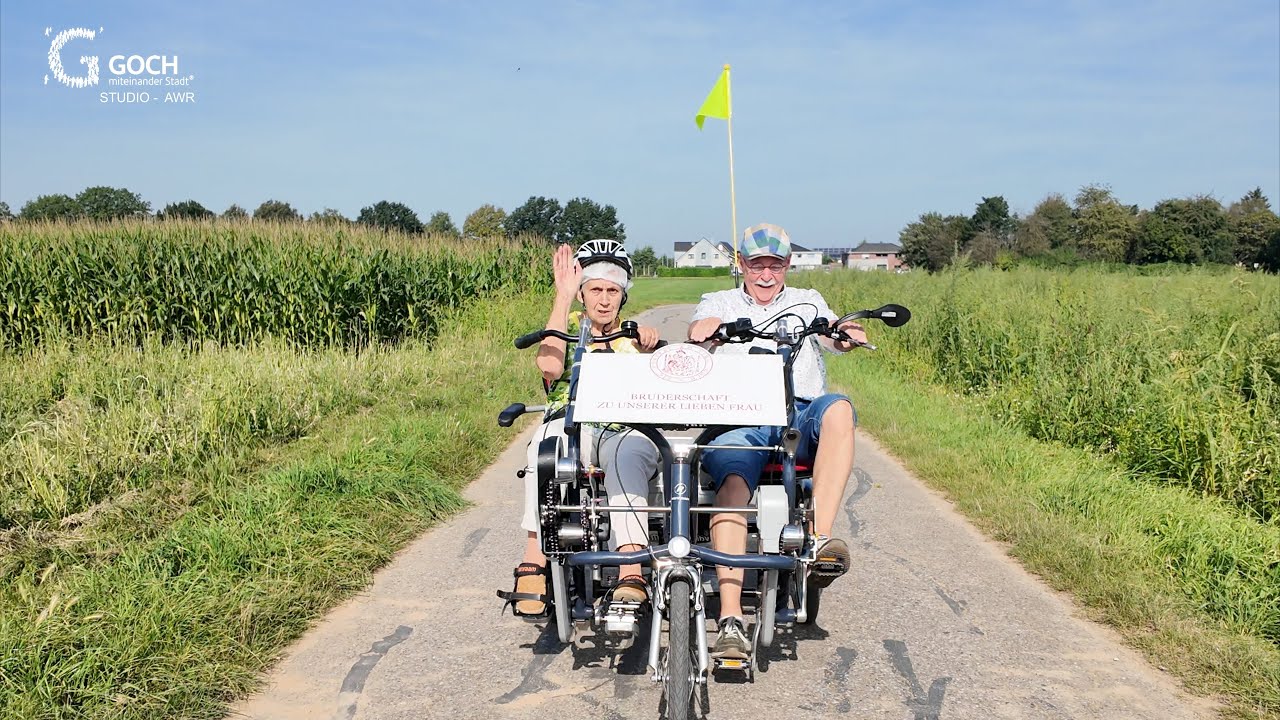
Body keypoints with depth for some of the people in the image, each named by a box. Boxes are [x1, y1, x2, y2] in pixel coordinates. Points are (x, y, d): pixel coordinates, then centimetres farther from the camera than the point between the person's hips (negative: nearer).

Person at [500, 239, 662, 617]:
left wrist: (650, 342, -14)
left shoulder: (633, 334, 21)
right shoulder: (568, 327, 15)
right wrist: (563, 295, -7)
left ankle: (630, 575, -51)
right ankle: (534, 560, -40)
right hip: (575, 426, 0)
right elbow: (550, 365, -9)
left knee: (626, 455, -37)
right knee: (552, 436, -37)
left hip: (628, 432, 1)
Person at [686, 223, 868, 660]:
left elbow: (835, 339, 7)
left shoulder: (808, 302, 26)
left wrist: (848, 333, -19)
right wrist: (703, 326, -24)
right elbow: (699, 330, 1)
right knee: (732, 481, -32)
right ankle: (731, 621, -37)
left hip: (802, 415, 1)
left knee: (837, 408, -35)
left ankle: (820, 539, -42)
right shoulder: (721, 303, 24)